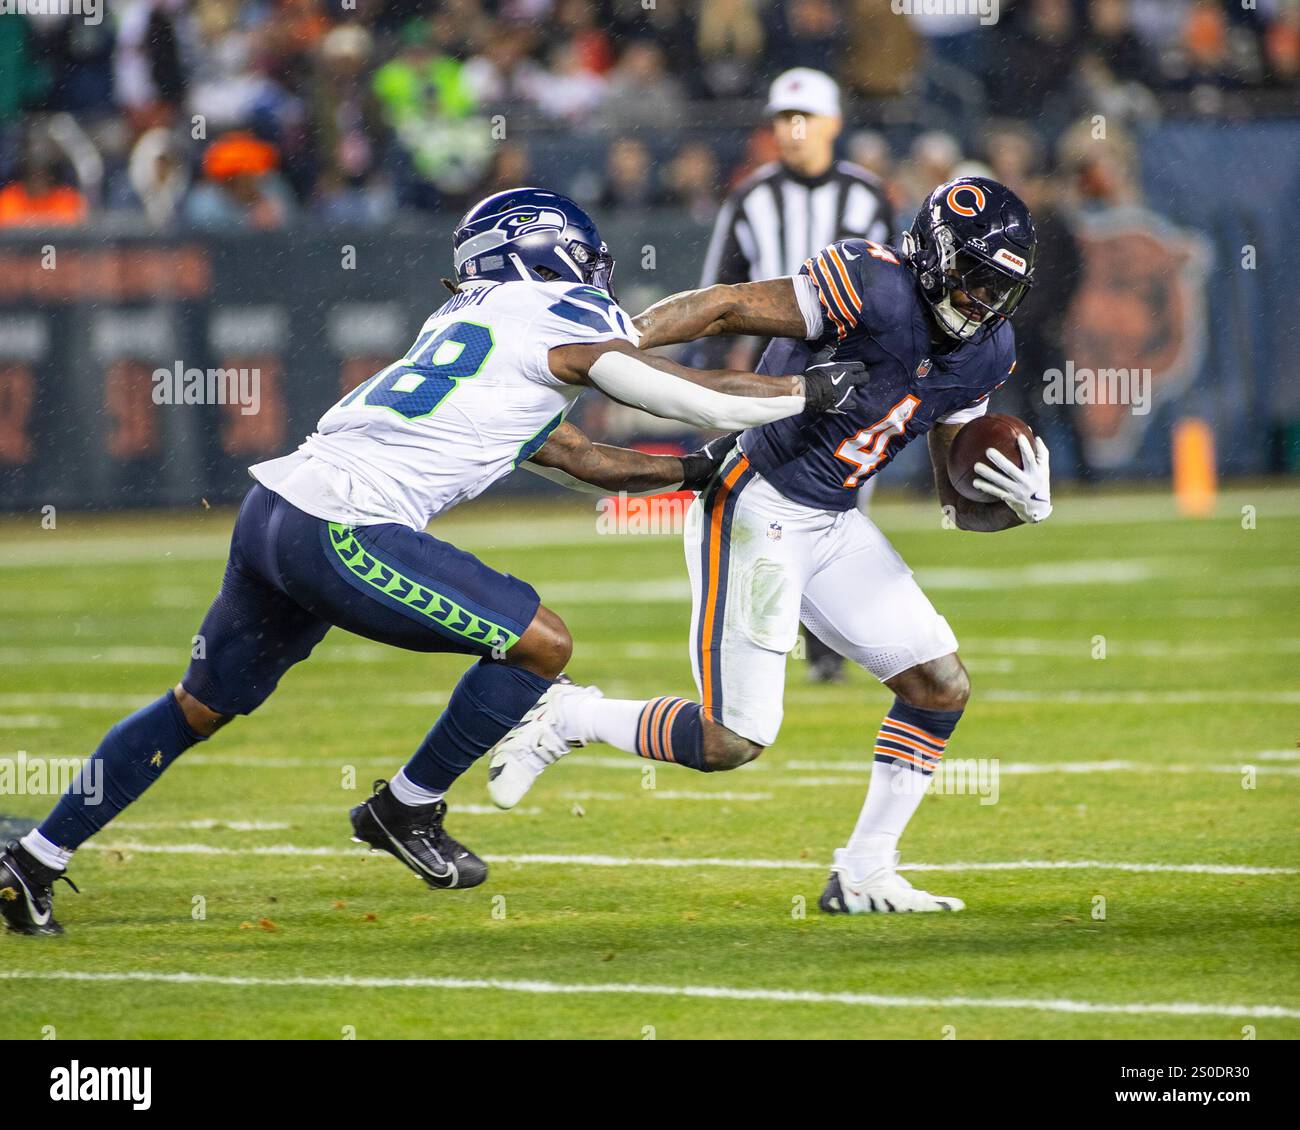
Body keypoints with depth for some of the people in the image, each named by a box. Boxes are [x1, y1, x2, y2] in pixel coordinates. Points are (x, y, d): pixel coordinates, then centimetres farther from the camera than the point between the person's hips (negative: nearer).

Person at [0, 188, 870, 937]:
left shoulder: (478, 323, 27)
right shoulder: (559, 322, 0)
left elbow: (583, 458, 33)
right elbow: (696, 397, 0)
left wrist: (702, 469, 36)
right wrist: (808, 394, 13)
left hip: (276, 508, 9)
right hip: (342, 533, -9)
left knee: (201, 707, 22)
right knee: (540, 644, -2)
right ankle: (407, 809, 10)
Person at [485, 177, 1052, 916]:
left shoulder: (986, 352, 4)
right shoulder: (876, 288, -22)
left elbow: (961, 502, 10)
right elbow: (729, 307, -23)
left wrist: (1021, 507, -12)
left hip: (833, 523, 9)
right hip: (754, 512, -9)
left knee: (942, 687, 3)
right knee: (736, 739, -10)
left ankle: (864, 875, 13)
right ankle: (570, 720, 13)